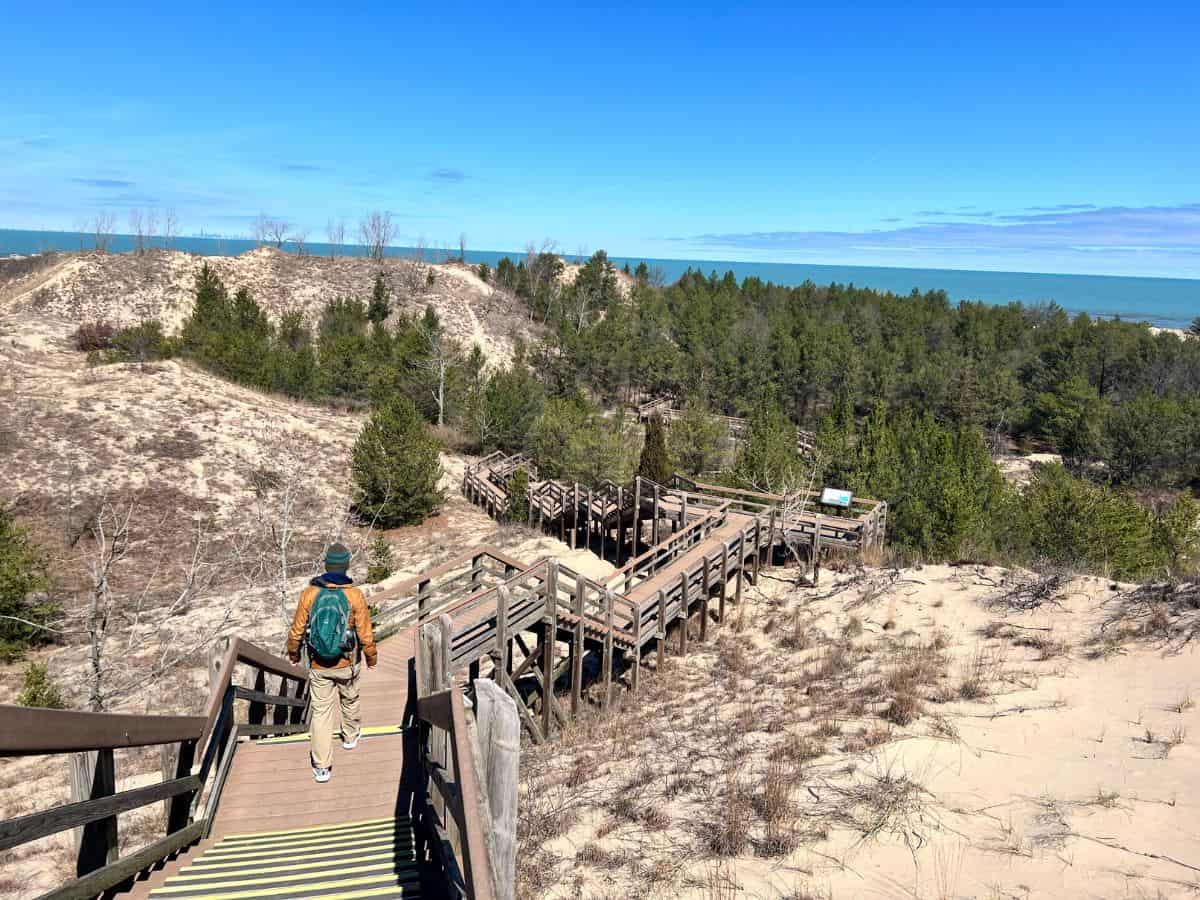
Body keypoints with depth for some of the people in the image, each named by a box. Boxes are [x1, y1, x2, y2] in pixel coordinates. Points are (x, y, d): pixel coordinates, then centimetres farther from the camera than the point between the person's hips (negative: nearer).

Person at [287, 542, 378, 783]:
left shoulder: (310, 593, -12)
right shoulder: (355, 596, -16)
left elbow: (297, 630, -3)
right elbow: (365, 634, -10)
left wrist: (293, 652, 16)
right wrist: (372, 656, 8)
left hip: (318, 666, 0)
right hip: (346, 664, 0)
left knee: (321, 712, 8)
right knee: (350, 700, 26)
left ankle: (322, 767, 10)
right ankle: (351, 736, 50)